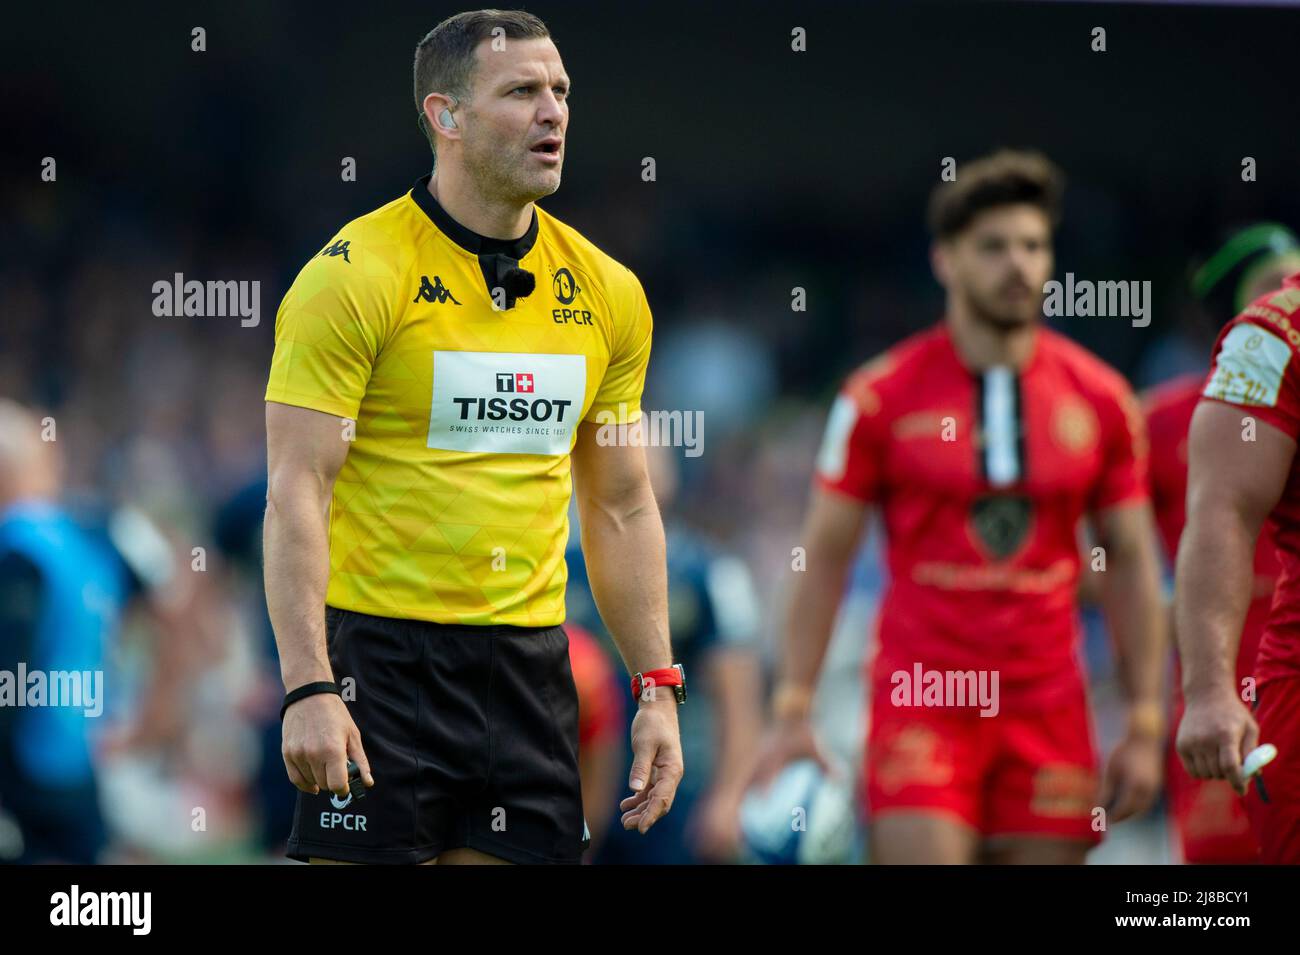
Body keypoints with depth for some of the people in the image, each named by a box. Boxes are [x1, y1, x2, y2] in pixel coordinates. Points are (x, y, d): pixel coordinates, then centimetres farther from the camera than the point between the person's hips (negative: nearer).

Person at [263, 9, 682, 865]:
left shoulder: (605, 292, 9)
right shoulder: (356, 275, -8)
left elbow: (622, 507, 16)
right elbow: (296, 491, -12)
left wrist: (659, 688, 9)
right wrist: (307, 688, -21)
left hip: (531, 658, 5)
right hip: (380, 656, -5)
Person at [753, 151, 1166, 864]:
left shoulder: (1101, 401, 6)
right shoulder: (881, 397, -1)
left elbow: (1131, 564, 10)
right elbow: (823, 556, 3)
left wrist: (1145, 726, 5)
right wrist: (793, 710, -2)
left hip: (1048, 706, 3)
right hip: (920, 699, -3)